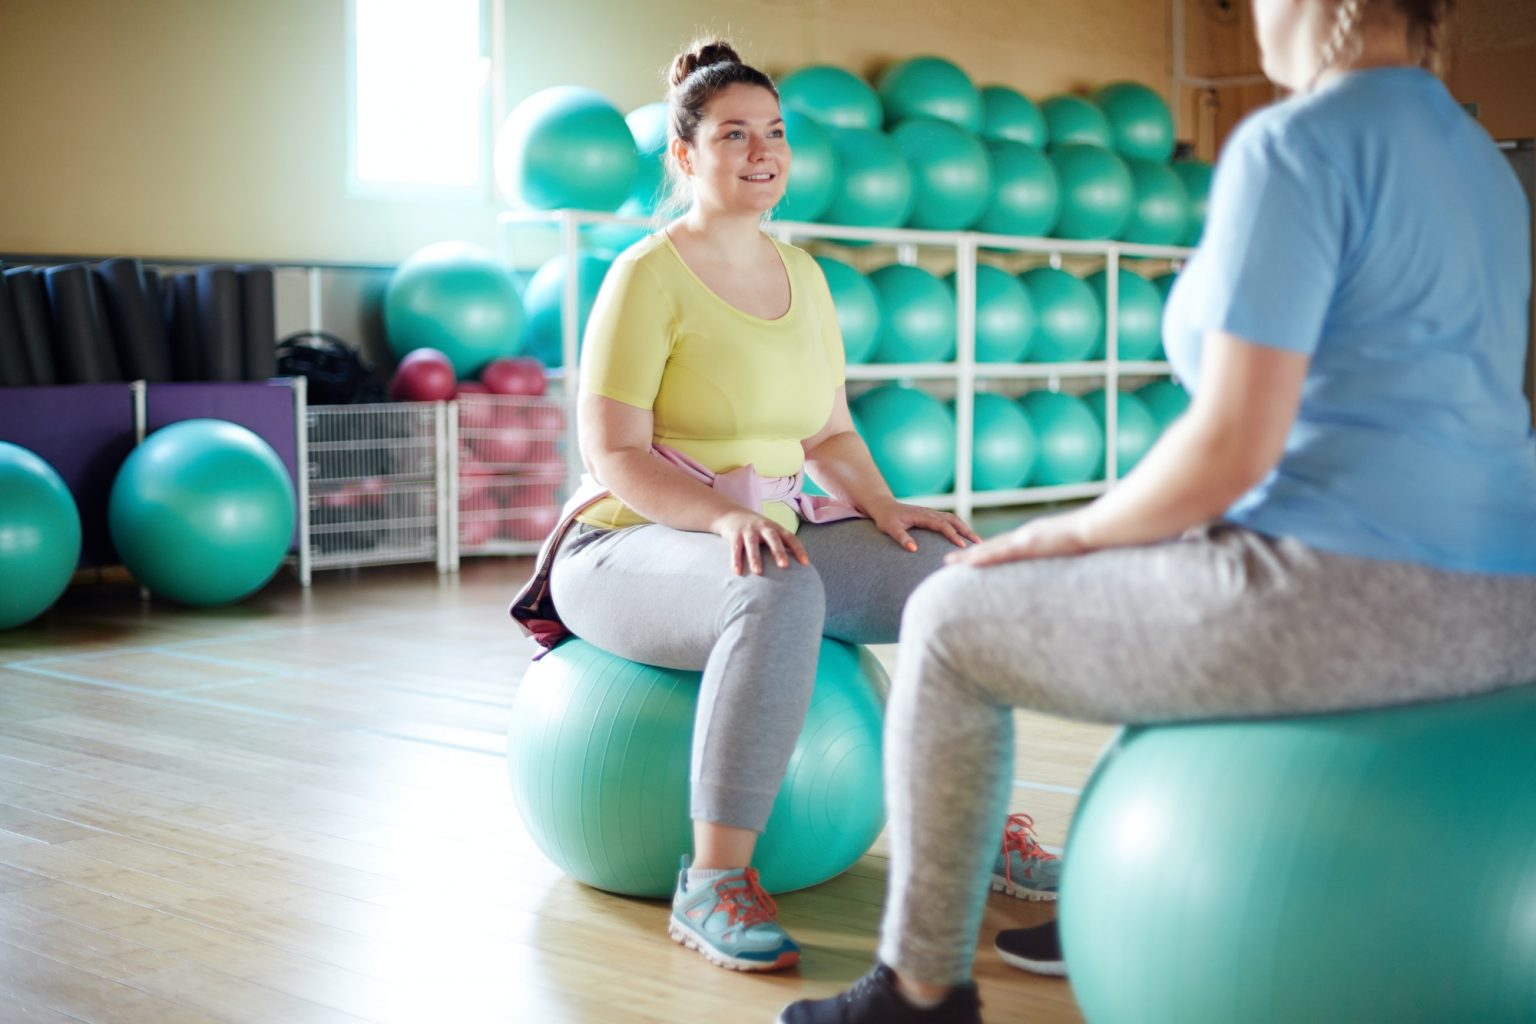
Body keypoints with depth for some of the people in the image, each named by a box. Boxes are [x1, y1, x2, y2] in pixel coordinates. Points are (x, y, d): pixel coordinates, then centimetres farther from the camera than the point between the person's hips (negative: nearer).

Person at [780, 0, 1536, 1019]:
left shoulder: (1290, 148, -12)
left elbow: (1233, 445, -19)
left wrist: (1066, 534, -1)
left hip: (1349, 597, -9)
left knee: (952, 622, 10)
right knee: (1174, 595, 37)